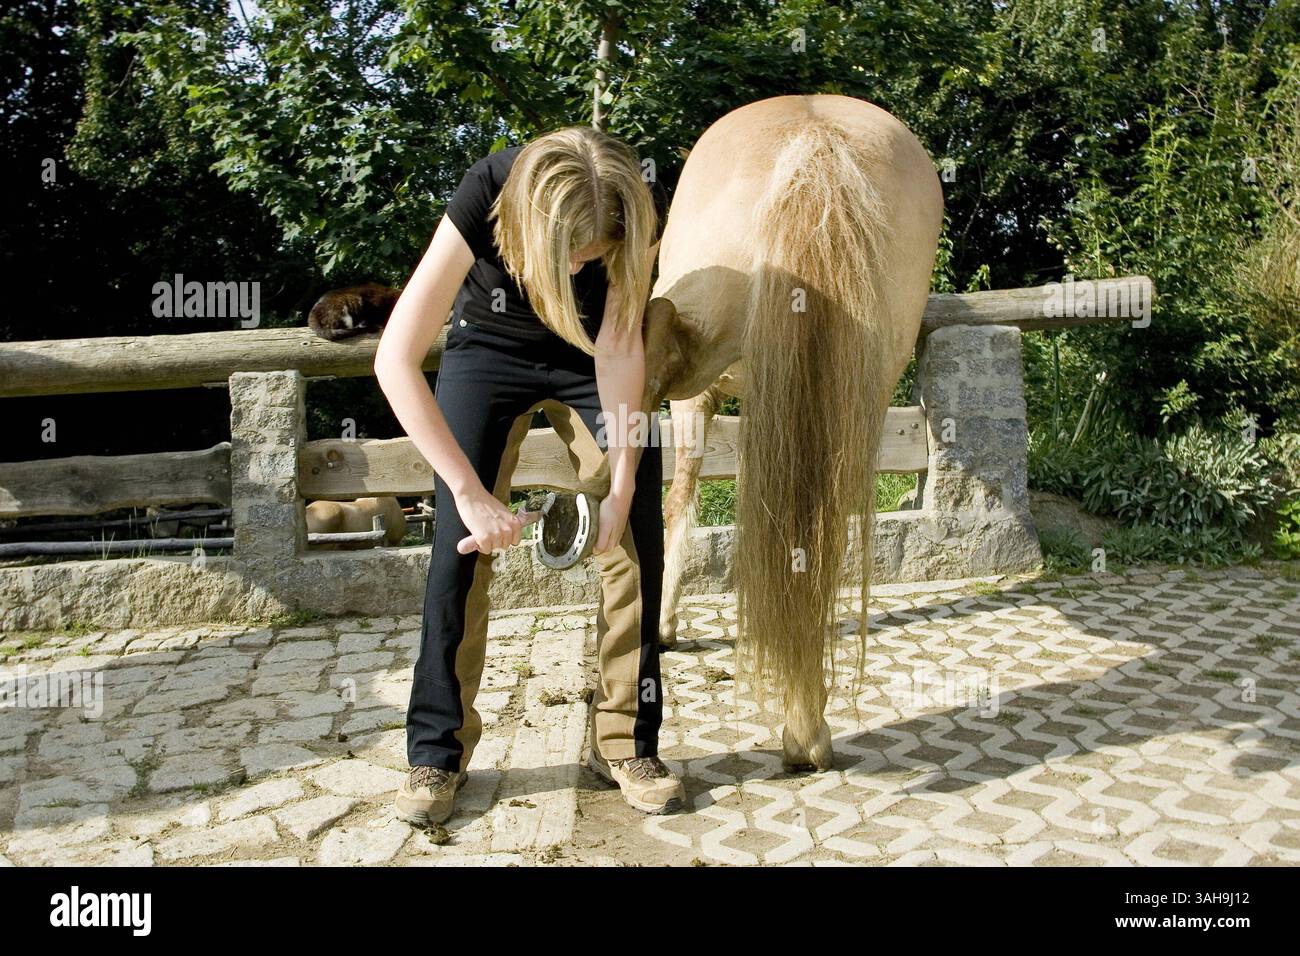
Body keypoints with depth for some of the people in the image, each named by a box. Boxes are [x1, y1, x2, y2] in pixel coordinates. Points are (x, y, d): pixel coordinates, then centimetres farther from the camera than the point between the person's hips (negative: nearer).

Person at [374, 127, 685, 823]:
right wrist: (471, 491, -42)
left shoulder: (632, 216, -28)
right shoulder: (485, 198, -34)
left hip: (593, 355, 2)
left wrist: (621, 486, -30)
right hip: (489, 351, -1)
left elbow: (619, 347, -22)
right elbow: (395, 360, -37)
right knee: (461, 546, -10)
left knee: (637, 540, -9)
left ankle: (625, 744, 3)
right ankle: (438, 752, 4)